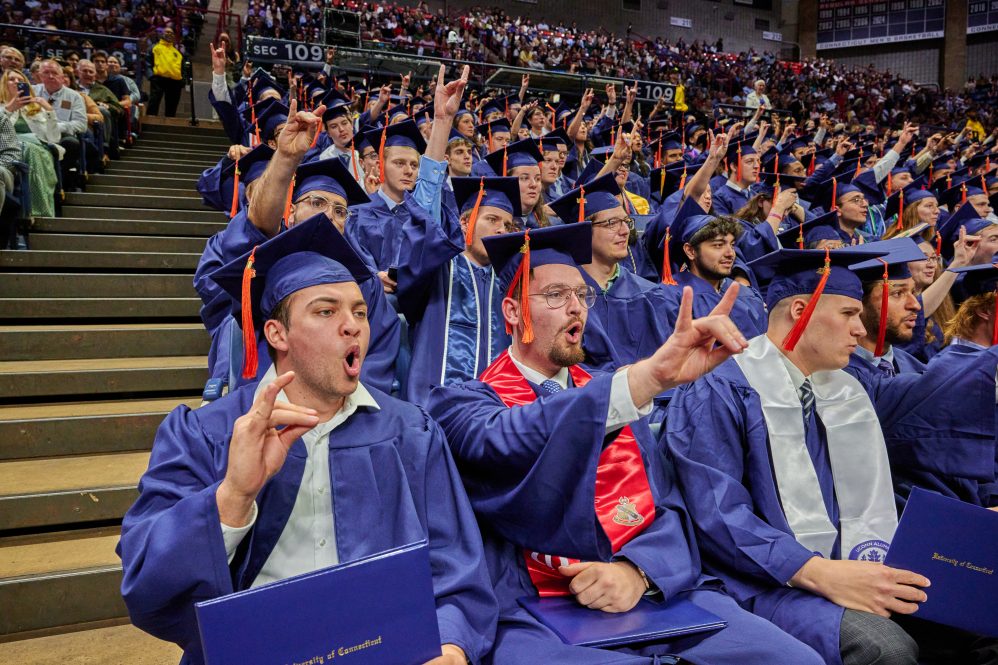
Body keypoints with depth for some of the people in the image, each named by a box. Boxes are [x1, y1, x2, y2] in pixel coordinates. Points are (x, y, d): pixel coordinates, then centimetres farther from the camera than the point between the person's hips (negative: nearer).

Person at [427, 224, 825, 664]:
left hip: (652, 594, 4)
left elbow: (665, 506, 9)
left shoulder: (612, 394, 17)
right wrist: (650, 375, -34)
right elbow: (505, 445, -23)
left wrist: (636, 569, -13)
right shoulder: (464, 401, 1)